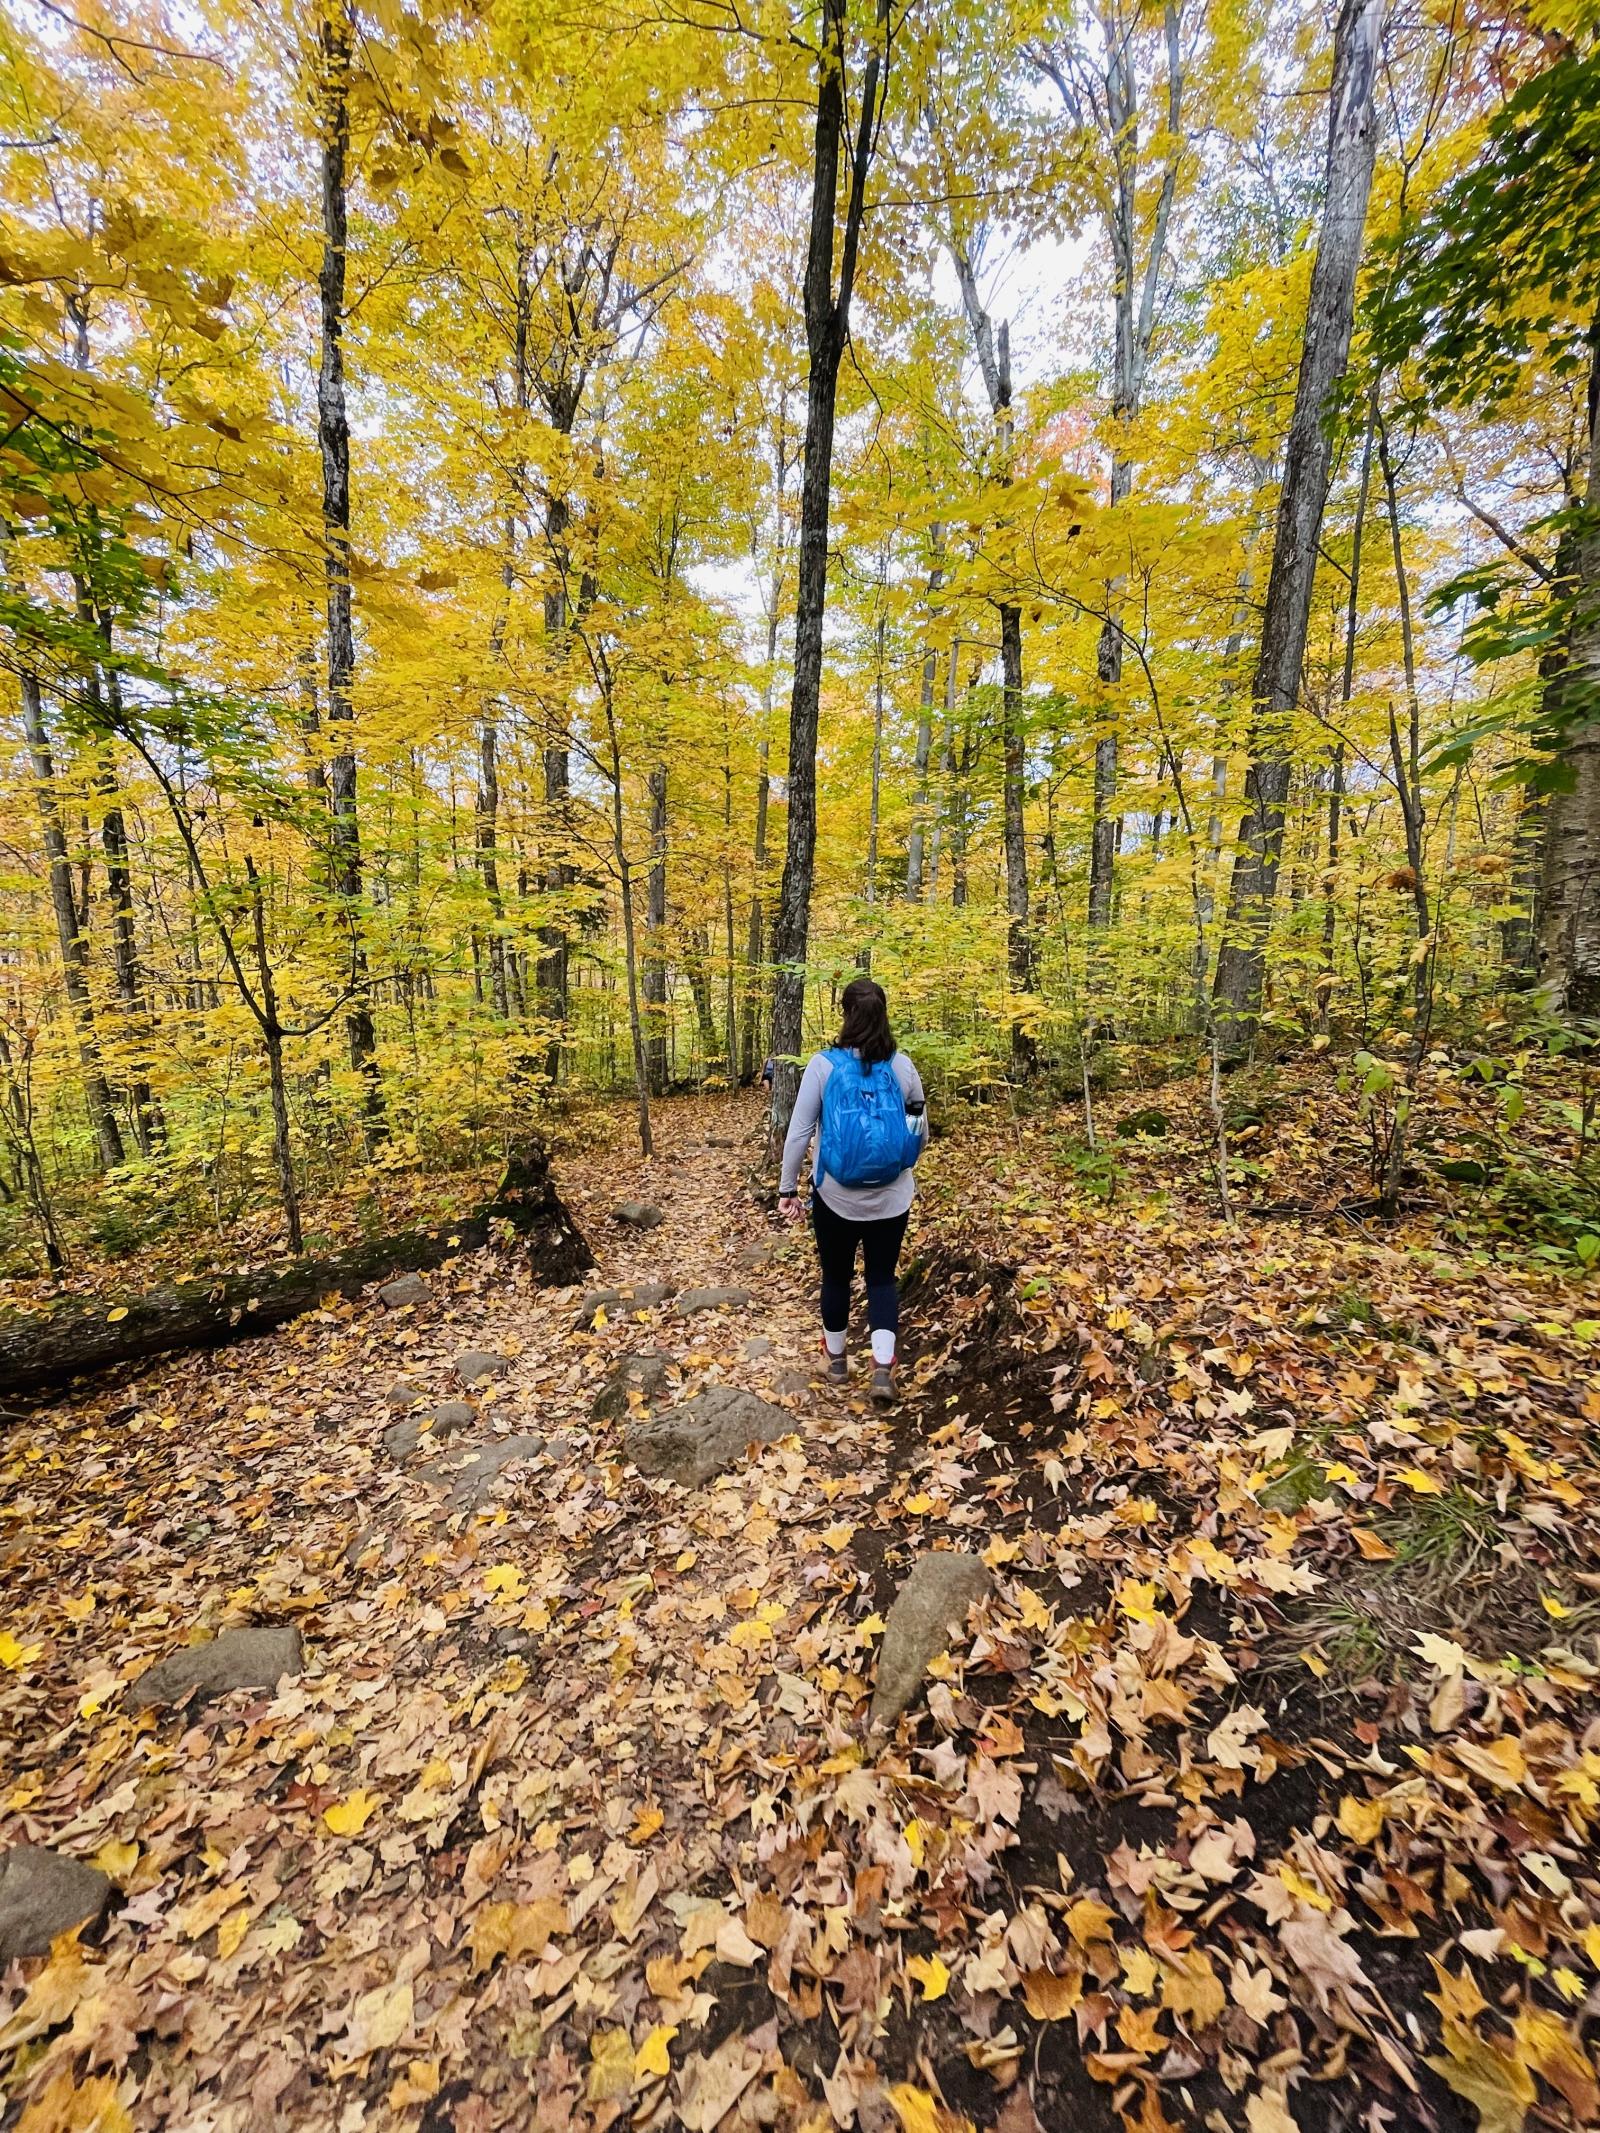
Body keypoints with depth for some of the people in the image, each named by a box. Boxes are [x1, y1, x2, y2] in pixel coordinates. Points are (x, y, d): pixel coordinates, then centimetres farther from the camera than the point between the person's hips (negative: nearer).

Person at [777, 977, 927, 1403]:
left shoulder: (824, 1065, -11)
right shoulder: (902, 1065, -5)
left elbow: (799, 1132, -10)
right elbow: (920, 1133, 6)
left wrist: (787, 1188, 0)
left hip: (835, 1196, -1)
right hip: (891, 1199, 1)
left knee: (836, 1276, 18)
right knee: (882, 1277, 16)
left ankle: (837, 1359, 36)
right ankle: (883, 1368, 7)